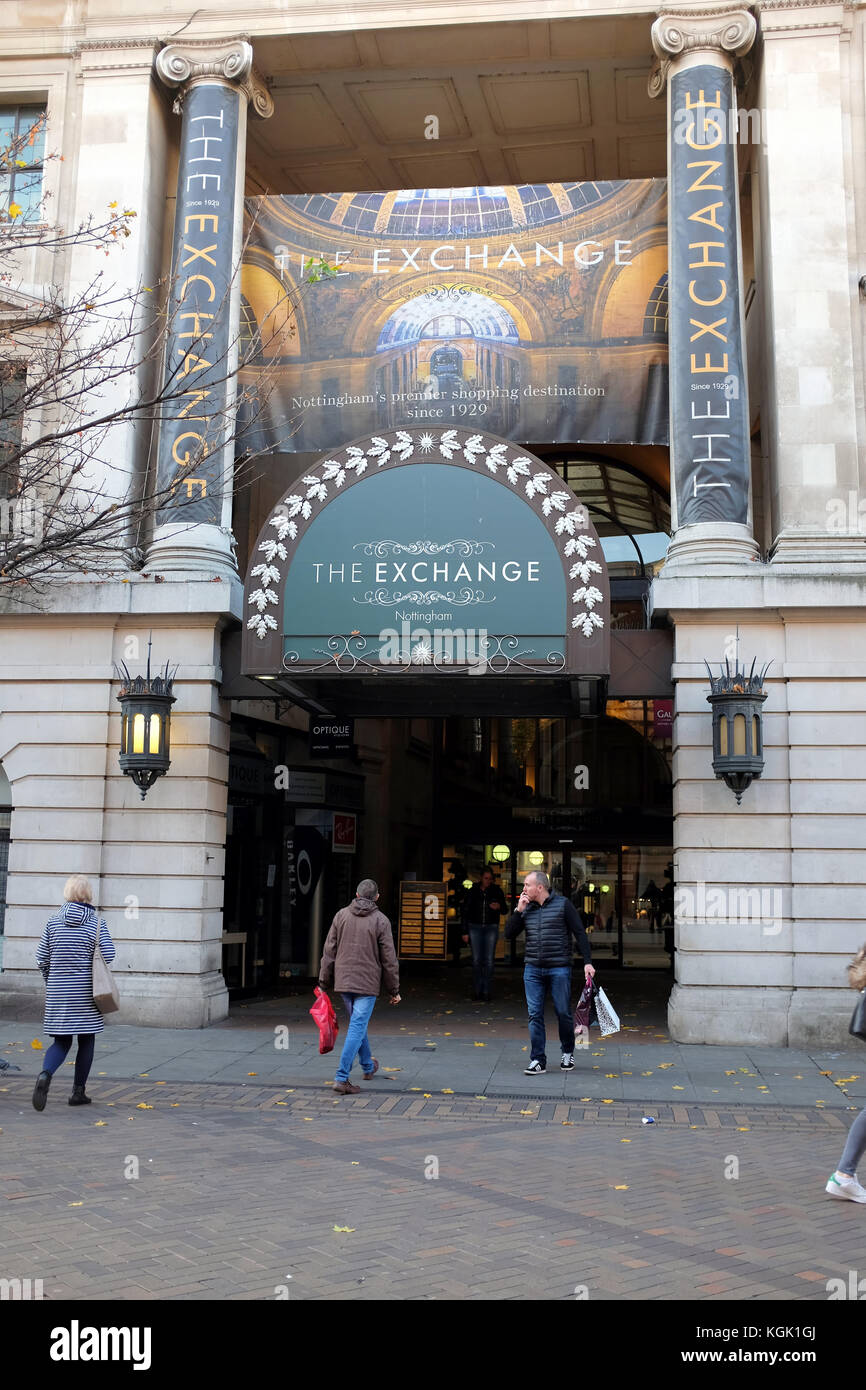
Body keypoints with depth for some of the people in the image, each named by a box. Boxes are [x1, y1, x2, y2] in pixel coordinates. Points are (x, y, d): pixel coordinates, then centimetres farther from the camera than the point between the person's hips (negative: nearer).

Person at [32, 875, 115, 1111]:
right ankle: (78, 1092, 15)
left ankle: (45, 1074, -18)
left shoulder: (53, 921, 1)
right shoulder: (96, 923, -7)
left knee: (61, 1041, 11)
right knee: (86, 1041, 12)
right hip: (85, 992, -3)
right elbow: (108, 955, -12)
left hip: (57, 993, 3)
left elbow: (42, 957, 3)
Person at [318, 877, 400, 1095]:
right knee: (357, 1028, -4)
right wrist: (394, 990, 4)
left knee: (358, 1024, 22)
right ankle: (341, 1078, -12)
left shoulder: (342, 915, 2)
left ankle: (368, 1067, 40)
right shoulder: (381, 921, -7)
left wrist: (323, 982, 11)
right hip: (367, 983, -5)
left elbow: (329, 951, 4)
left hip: (344, 981, 5)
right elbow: (389, 959, -5)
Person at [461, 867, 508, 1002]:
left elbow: (505, 910, 8)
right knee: (476, 960, 1)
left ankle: (486, 992, 2)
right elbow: (466, 911, 5)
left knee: (489, 960, -3)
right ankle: (477, 990, 11)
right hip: (475, 927, 0)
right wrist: (465, 931, 2)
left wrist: (499, 907, -16)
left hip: (491, 928, 0)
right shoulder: (473, 891, 1)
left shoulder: (497, 891, 1)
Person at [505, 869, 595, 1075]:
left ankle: (568, 1053, 26)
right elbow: (509, 934, 9)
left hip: (559, 969, -4)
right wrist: (518, 911, -3)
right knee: (535, 1014, -1)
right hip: (532, 969, 4)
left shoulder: (563, 905, -2)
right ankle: (538, 1060, 3)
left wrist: (587, 962, -9)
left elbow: (580, 933, -3)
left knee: (563, 1012, 4)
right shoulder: (526, 909, 11)